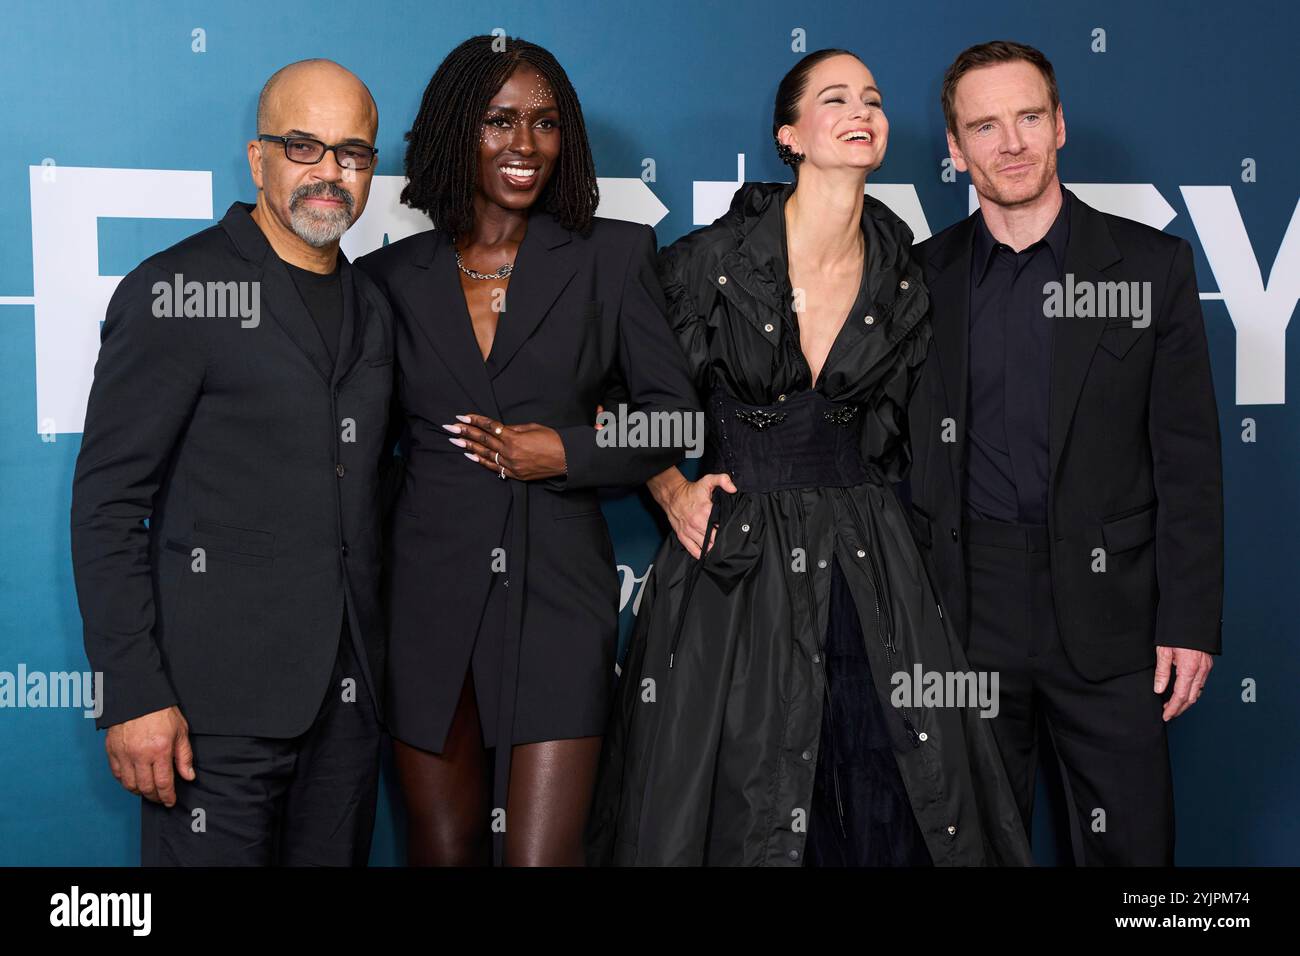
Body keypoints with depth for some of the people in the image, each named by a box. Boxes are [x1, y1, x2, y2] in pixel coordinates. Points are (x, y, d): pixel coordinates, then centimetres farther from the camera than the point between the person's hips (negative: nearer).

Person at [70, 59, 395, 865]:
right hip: (220, 701, -6)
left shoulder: (371, 308, 13)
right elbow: (107, 503, -10)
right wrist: (133, 697, -15)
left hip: (349, 694, 6)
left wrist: (375, 659, 12)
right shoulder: (177, 292, -7)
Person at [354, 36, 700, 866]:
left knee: (542, 853, -6)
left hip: (558, 594, -1)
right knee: (445, 848, 11)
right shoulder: (392, 277, 7)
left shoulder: (614, 256, 4)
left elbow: (674, 413, 4)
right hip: (429, 597, 2)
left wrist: (569, 453, -11)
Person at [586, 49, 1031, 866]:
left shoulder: (905, 284, 4)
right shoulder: (712, 258, -7)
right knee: (735, 816, 5)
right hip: (734, 568, -3)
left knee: (895, 816, 2)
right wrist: (673, 491, -7)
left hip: (866, 564, 3)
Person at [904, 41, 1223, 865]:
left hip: (1106, 609, -1)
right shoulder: (922, 276, 5)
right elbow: (904, 456, 8)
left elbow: (1189, 459, -1)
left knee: (1131, 841, 4)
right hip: (966, 611, 2)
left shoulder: (1152, 264, 1)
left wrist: (1191, 620, -6)